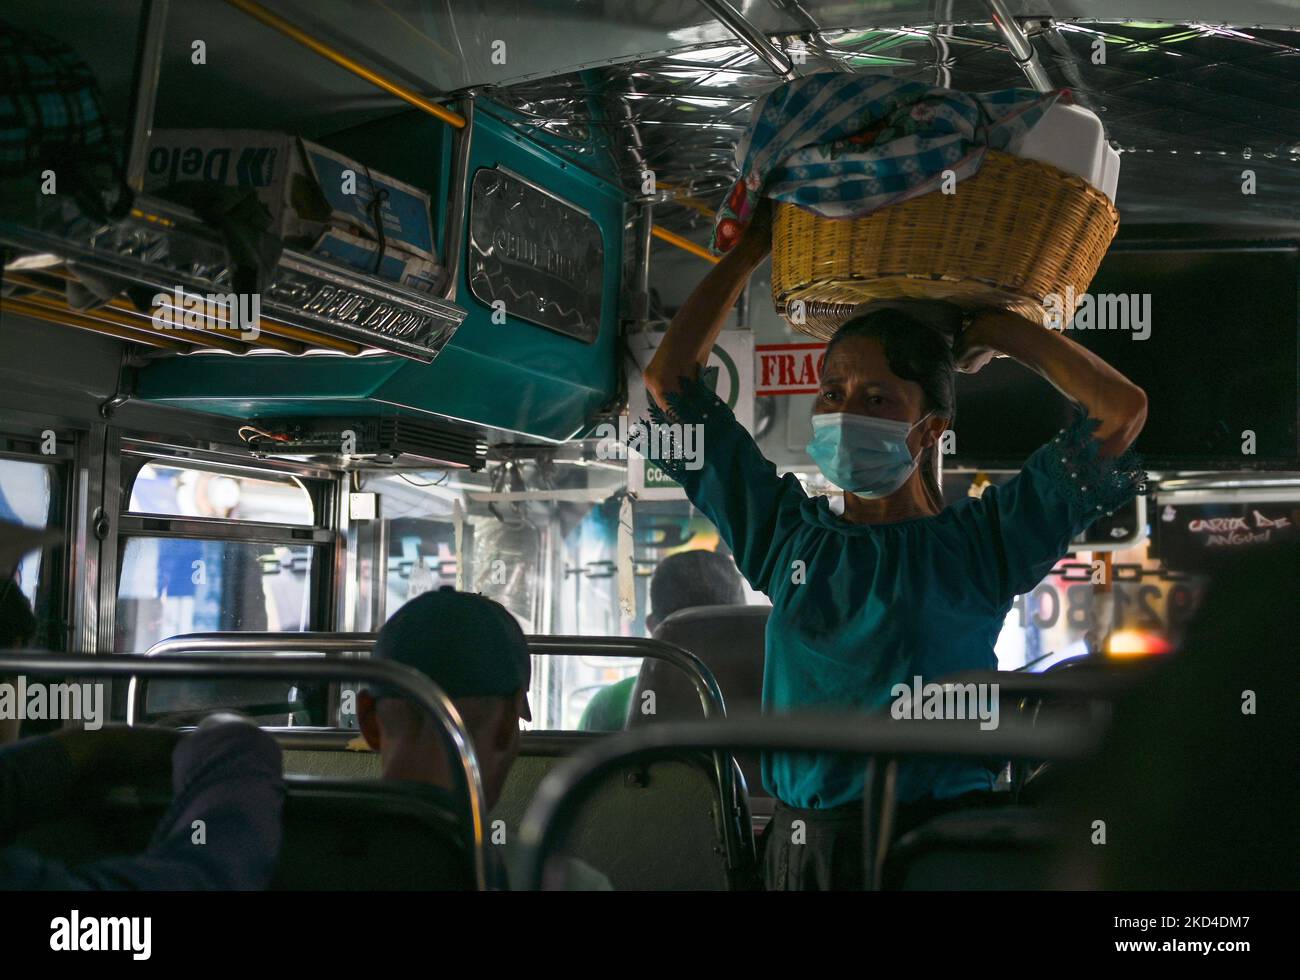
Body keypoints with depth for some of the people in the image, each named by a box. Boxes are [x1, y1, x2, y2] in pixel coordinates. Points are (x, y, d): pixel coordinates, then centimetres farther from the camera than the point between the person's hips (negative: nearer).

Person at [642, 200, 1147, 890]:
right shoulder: (787, 533, 12)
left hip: (938, 841, -2)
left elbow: (1122, 410, 0)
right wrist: (749, 249, 19)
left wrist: (993, 329, 9)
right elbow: (669, 382, 16)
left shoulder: (977, 546, 4)